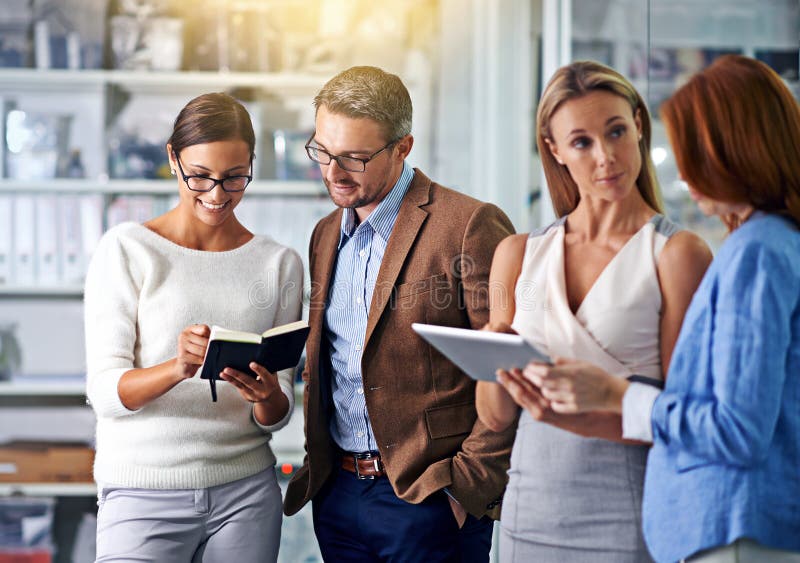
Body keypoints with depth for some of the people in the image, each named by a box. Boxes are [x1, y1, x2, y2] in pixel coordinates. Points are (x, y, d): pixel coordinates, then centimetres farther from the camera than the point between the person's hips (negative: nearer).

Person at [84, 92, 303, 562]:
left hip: (246, 490, 3)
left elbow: (277, 417, 5)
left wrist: (268, 396, -18)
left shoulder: (279, 263, 6)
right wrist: (178, 368, -28)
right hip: (143, 492, -3)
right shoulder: (126, 249, -3)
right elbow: (104, 391, -10)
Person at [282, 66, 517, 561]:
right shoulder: (326, 236, 13)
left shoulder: (470, 227, -10)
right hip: (336, 496, 6)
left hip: (427, 500, -6)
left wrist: (469, 482, -14)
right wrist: (317, 461, 10)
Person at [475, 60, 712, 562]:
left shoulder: (678, 254, -6)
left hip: (628, 512, -3)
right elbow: (496, 417, 10)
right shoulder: (518, 255, 7)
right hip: (534, 502, 4)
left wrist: (580, 420, -22)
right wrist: (496, 365, -11)